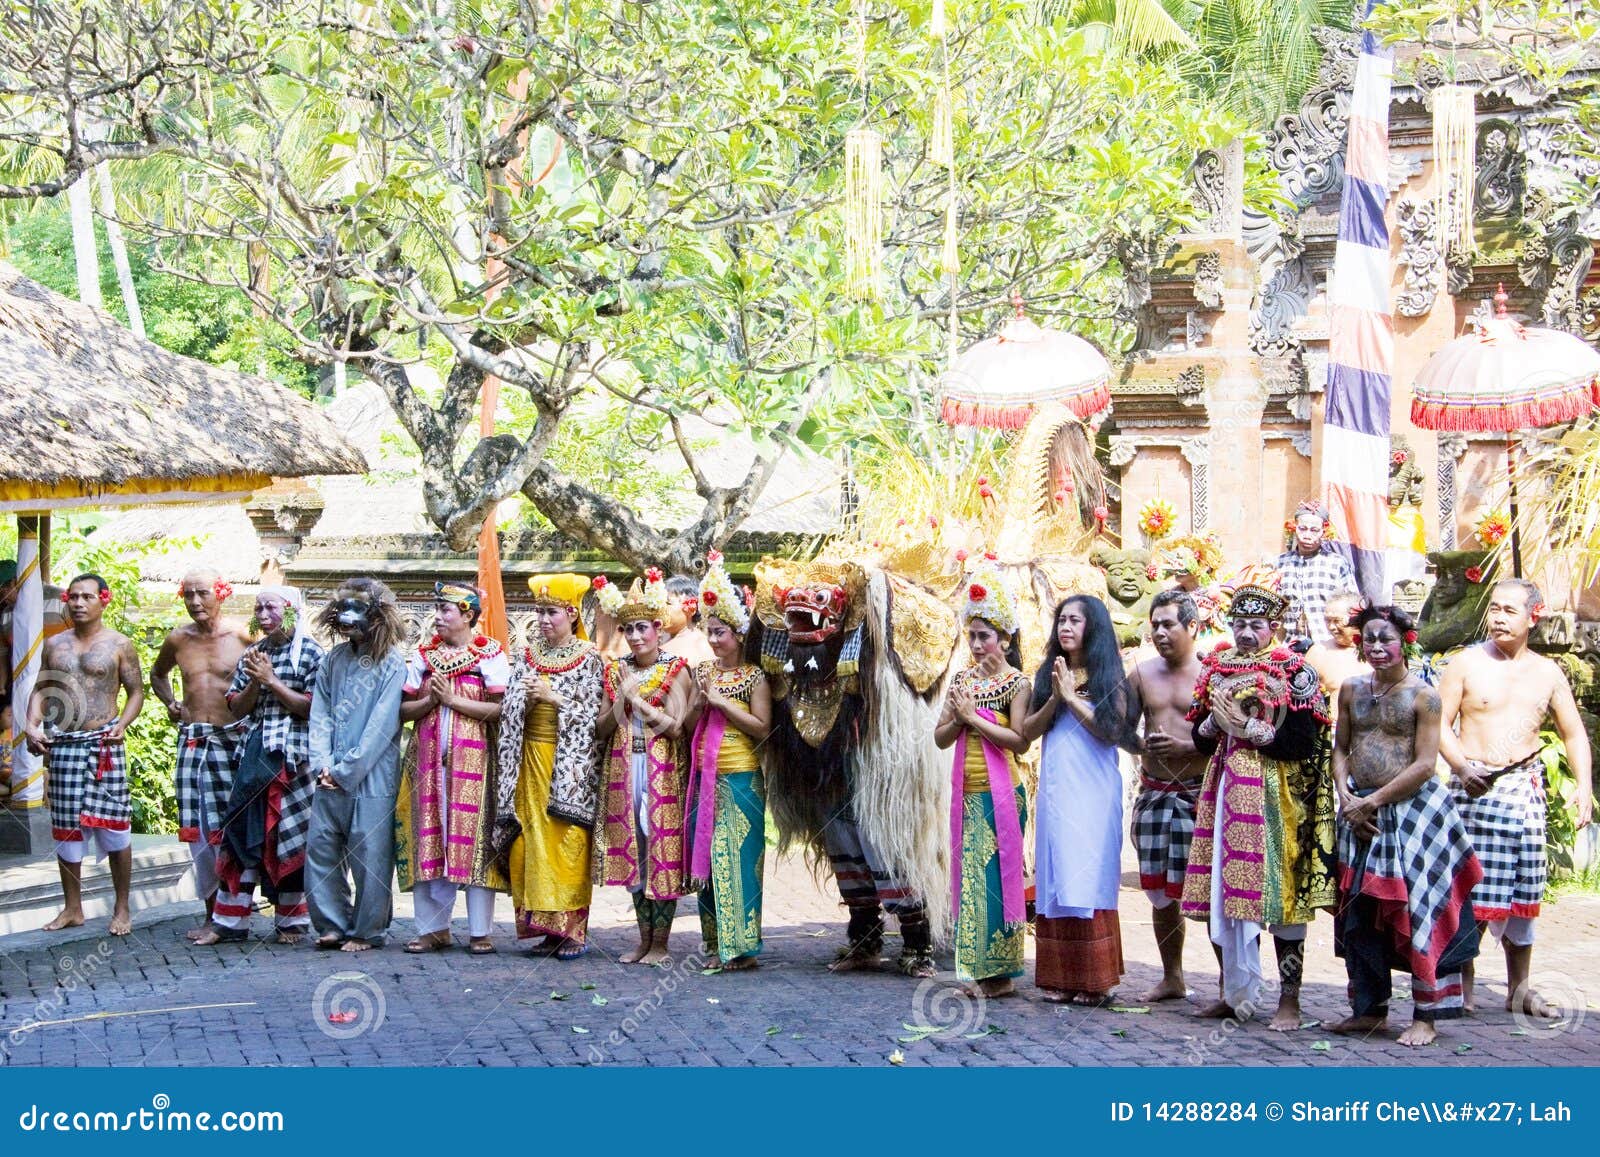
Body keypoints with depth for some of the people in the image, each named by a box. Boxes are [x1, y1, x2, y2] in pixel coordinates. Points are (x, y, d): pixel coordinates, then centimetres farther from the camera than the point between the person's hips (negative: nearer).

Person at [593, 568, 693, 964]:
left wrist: (637, 701, -11)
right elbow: (601, 730, 6)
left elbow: (677, 727, -10)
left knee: (663, 851, -4)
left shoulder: (676, 671, -2)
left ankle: (661, 942, 3)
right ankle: (644, 939, 15)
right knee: (631, 852, 6)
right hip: (623, 771, 4)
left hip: (663, 772, -4)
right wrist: (621, 699, -9)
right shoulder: (615, 671, 11)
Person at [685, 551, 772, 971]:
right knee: (706, 857, 5)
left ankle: (741, 945, -2)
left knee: (737, 856, -7)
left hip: (740, 779, -6)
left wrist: (721, 701, -12)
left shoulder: (754, 677, -3)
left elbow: (761, 728, -11)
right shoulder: (704, 672, 12)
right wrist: (700, 701, -8)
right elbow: (687, 725, 11)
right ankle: (715, 943, 12)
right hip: (705, 778, 6)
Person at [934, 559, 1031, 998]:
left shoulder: (1017, 683, -5)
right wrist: (958, 719, -8)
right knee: (969, 877, 5)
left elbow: (1019, 740, -15)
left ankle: (1000, 972, 1)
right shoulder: (963, 679, 12)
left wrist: (975, 717, -14)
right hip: (966, 793, 6)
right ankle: (978, 970, 10)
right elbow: (940, 737, 11)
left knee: (994, 876, -5)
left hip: (1000, 793, -6)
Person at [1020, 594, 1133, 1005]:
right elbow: (1028, 731, 7)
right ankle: (1059, 978, 5)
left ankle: (1093, 980, -2)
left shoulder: (1109, 676, 3)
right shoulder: (1049, 674, 14)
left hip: (1093, 790, -4)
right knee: (1056, 879, 2)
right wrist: (1054, 699, -8)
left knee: (1088, 878, -7)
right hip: (1056, 789, 4)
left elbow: (1112, 731, -8)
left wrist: (1072, 698, -11)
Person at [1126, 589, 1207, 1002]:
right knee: (1160, 891, 10)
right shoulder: (1142, 674, 12)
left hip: (1198, 795, -5)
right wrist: (1142, 746, -4)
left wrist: (1184, 746, -17)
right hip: (1153, 793, 5)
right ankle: (1172, 977, 21)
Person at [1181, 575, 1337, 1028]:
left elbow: (1302, 743, -11)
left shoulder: (1293, 672, -2)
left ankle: (1288, 999, -1)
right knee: (1223, 892, 4)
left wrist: (1248, 728, -12)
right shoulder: (1216, 669, 14)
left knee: (1277, 891, -6)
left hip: (1274, 794, -5)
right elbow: (1200, 739, 15)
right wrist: (1214, 723, -5)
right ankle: (1235, 992, 15)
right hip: (1225, 790, 5)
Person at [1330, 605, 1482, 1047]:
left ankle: (1426, 1016, 2)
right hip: (1361, 812, 6)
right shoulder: (1352, 690, 9)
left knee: (1417, 911, -5)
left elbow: (1425, 765, -12)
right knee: (1358, 914, 9)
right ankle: (1370, 1009, 21)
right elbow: (1341, 748, 12)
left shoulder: (1423, 695, -7)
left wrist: (1372, 801, -13)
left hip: (1412, 809, -6)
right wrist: (1348, 799, -5)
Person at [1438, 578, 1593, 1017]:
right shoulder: (1466, 664, 0)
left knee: (1523, 891, 6)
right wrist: (1463, 768, -19)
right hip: (1475, 785, -3)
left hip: (1525, 787, 3)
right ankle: (1462, 984, 1)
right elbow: (1441, 724, -3)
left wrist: (1584, 786, 1)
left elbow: (1574, 734, 14)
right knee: (1468, 888, -8)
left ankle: (1519, 988, 15)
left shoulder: (1547, 673, 10)